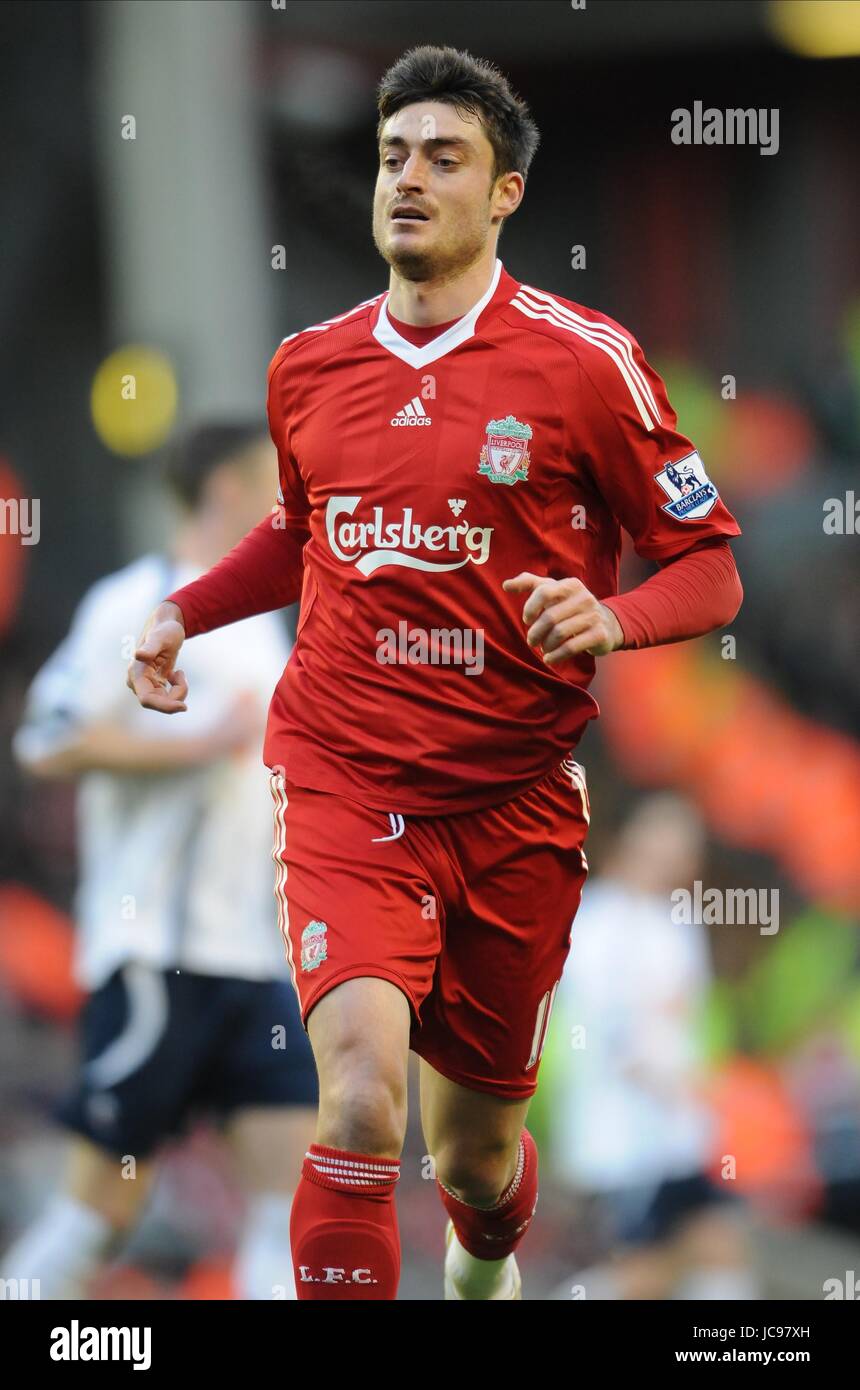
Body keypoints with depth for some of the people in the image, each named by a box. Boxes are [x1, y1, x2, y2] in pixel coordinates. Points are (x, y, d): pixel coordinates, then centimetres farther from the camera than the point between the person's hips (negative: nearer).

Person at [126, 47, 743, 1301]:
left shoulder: (584, 361, -6)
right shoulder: (308, 366, 6)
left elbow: (710, 567, -1)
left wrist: (612, 619, -21)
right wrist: (184, 611, 12)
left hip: (515, 802, -1)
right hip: (343, 783, 1)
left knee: (477, 1156, 14)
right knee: (362, 1094, -25)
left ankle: (489, 1260, 51)